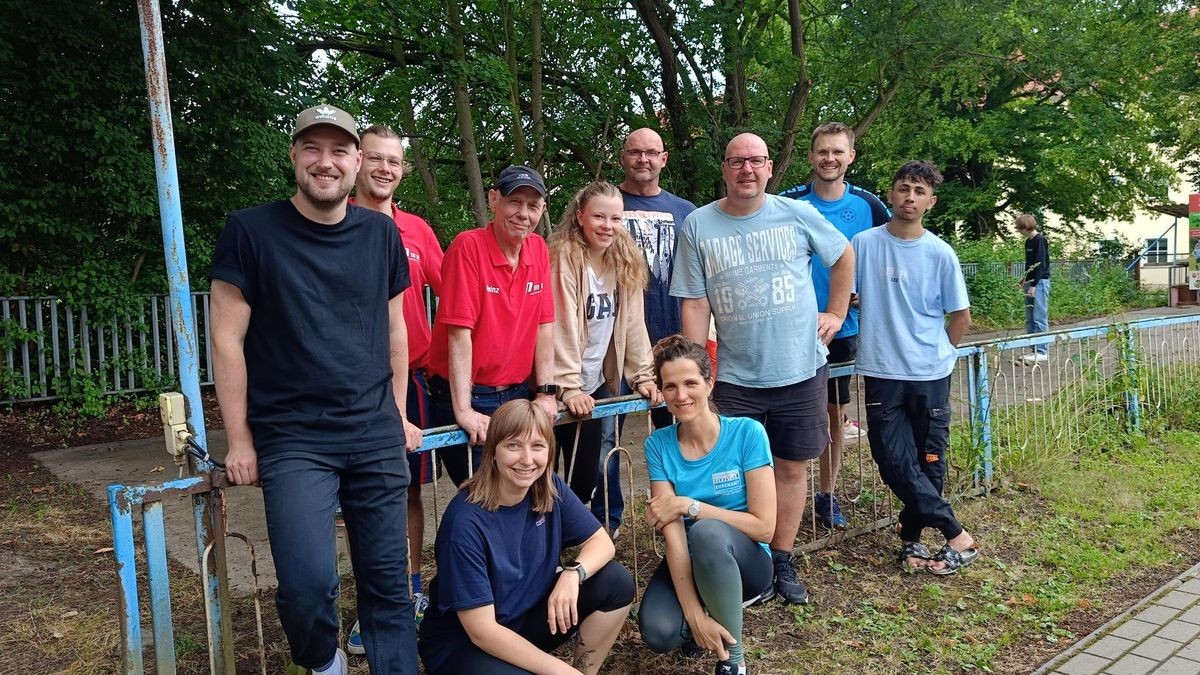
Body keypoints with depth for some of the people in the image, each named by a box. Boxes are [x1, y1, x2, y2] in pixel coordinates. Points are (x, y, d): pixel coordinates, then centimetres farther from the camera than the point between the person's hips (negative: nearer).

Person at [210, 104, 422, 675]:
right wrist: (240, 441, -3)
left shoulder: (381, 233, 6)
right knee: (308, 584, -14)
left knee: (388, 583, 5)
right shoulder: (251, 231, -4)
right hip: (292, 440, -3)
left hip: (377, 439, 3)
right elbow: (227, 339, -3)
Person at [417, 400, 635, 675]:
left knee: (617, 583, -12)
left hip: (527, 616, 6)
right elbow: (481, 630, -25)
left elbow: (601, 542, -3)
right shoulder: (467, 521, -27)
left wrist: (573, 573, -26)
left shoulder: (548, 487, -9)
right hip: (462, 643, -6)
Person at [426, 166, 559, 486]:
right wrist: (463, 410, -22)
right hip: (468, 396, -5)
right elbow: (459, 333, -19)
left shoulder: (539, 250, 3)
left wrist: (547, 392, 1)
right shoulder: (469, 247, -15)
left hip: (517, 395, 6)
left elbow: (544, 325, 4)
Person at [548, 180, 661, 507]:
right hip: (560, 391, -6)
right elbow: (561, 325, -20)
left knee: (587, 475, 10)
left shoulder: (626, 262, 5)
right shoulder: (565, 257, -15)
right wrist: (568, 387, -23)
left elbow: (633, 323, 6)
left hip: (596, 385, 6)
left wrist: (642, 376, 1)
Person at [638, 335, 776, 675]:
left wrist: (689, 505, -21)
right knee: (659, 632, -26)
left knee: (707, 532, -37)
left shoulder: (747, 433, -15)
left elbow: (764, 527, -17)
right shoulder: (659, 445, -9)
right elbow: (673, 536, -17)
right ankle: (726, 602, 10)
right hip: (690, 562, 3)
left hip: (745, 560, -3)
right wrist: (695, 614, -26)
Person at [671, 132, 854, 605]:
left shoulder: (797, 214, 0)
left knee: (792, 467, 10)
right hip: (735, 377, -1)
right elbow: (695, 304, -3)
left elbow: (844, 256, 16)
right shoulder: (698, 225, -2)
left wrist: (837, 313, 10)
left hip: (801, 371, 1)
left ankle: (781, 562, 26)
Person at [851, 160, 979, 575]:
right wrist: (874, 340, 7)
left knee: (929, 462, 6)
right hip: (882, 373, 0)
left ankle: (912, 535, 22)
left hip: (930, 374, 1)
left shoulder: (940, 254, 0)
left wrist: (935, 351, 10)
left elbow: (961, 316, 9)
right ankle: (956, 535, 7)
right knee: (895, 463, -5)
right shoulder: (863, 245, -1)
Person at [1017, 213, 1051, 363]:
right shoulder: (1028, 242, 14)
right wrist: (1025, 277, 9)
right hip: (1031, 282, 9)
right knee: (1030, 319, 9)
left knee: (1040, 318, -8)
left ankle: (1041, 352, -5)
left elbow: (1040, 264, -16)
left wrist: (1033, 285, -18)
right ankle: (1034, 349, 13)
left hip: (1040, 282, -9)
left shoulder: (1040, 240, -11)